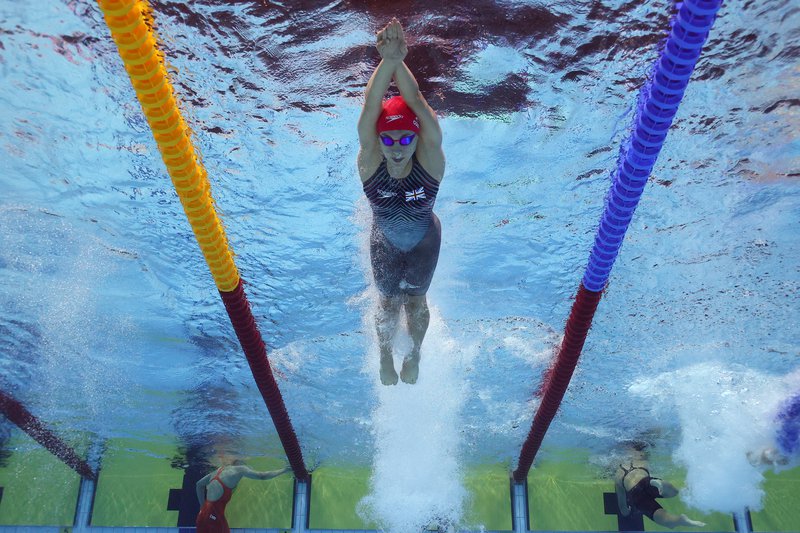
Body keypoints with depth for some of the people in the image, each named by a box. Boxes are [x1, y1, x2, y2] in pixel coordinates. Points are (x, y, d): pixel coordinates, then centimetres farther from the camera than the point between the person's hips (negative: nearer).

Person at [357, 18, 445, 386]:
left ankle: (414, 354, 51)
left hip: (425, 242, 0)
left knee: (415, 300, 21)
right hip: (385, 244, 1)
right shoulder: (369, 159, -33)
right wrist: (388, 60, -67)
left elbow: (417, 103, -51)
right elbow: (371, 105, -51)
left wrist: (399, 61, -66)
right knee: (388, 301, 21)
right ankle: (386, 355, 51)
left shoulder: (430, 157, -35)